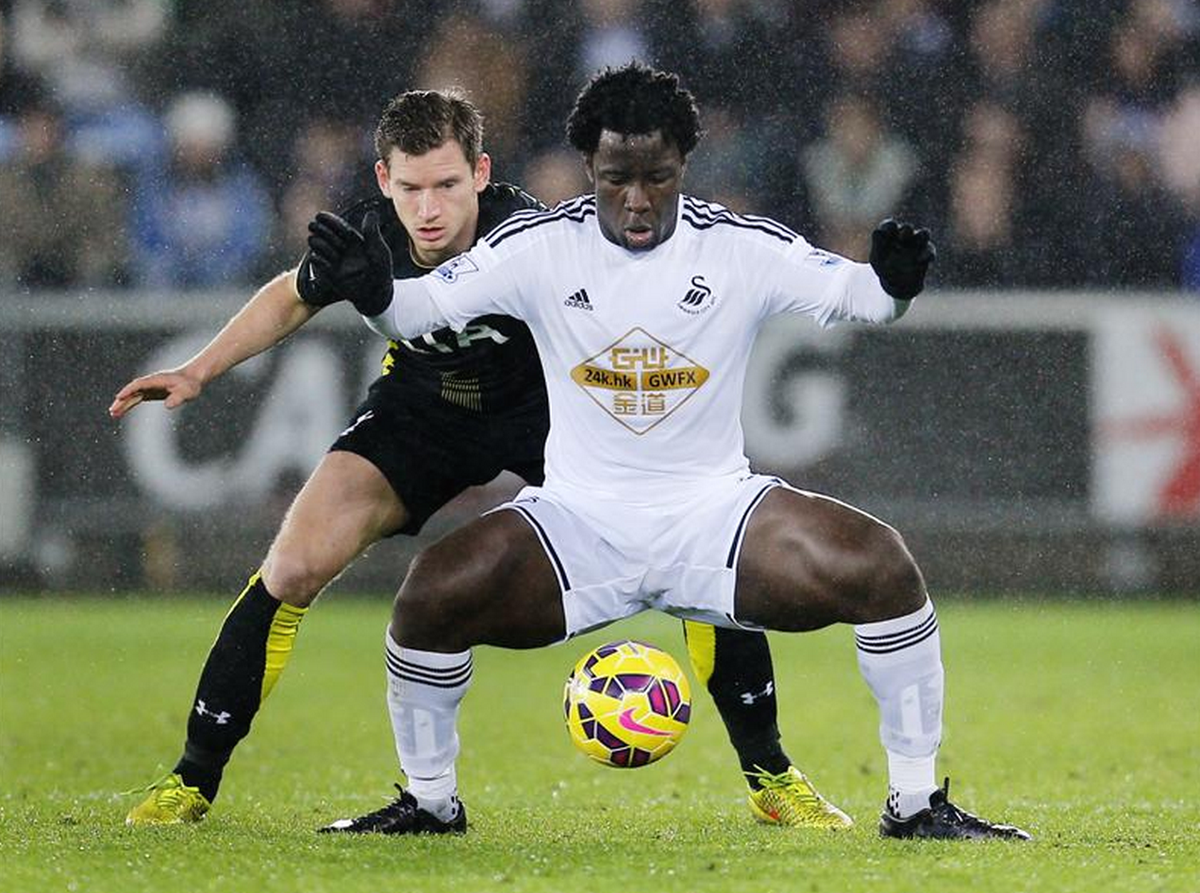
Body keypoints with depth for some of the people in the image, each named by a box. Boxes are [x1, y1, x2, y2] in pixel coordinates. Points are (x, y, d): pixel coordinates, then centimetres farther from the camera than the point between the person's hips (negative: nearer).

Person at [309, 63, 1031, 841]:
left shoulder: (741, 247, -5)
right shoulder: (542, 246, -4)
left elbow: (850, 295, -12)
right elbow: (424, 309, -6)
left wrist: (891, 283, -35)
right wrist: (375, 293, -29)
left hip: (715, 512, 0)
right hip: (578, 518, 0)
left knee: (882, 567, -22)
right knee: (433, 593, -24)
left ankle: (916, 804, -6)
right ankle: (431, 804, 2)